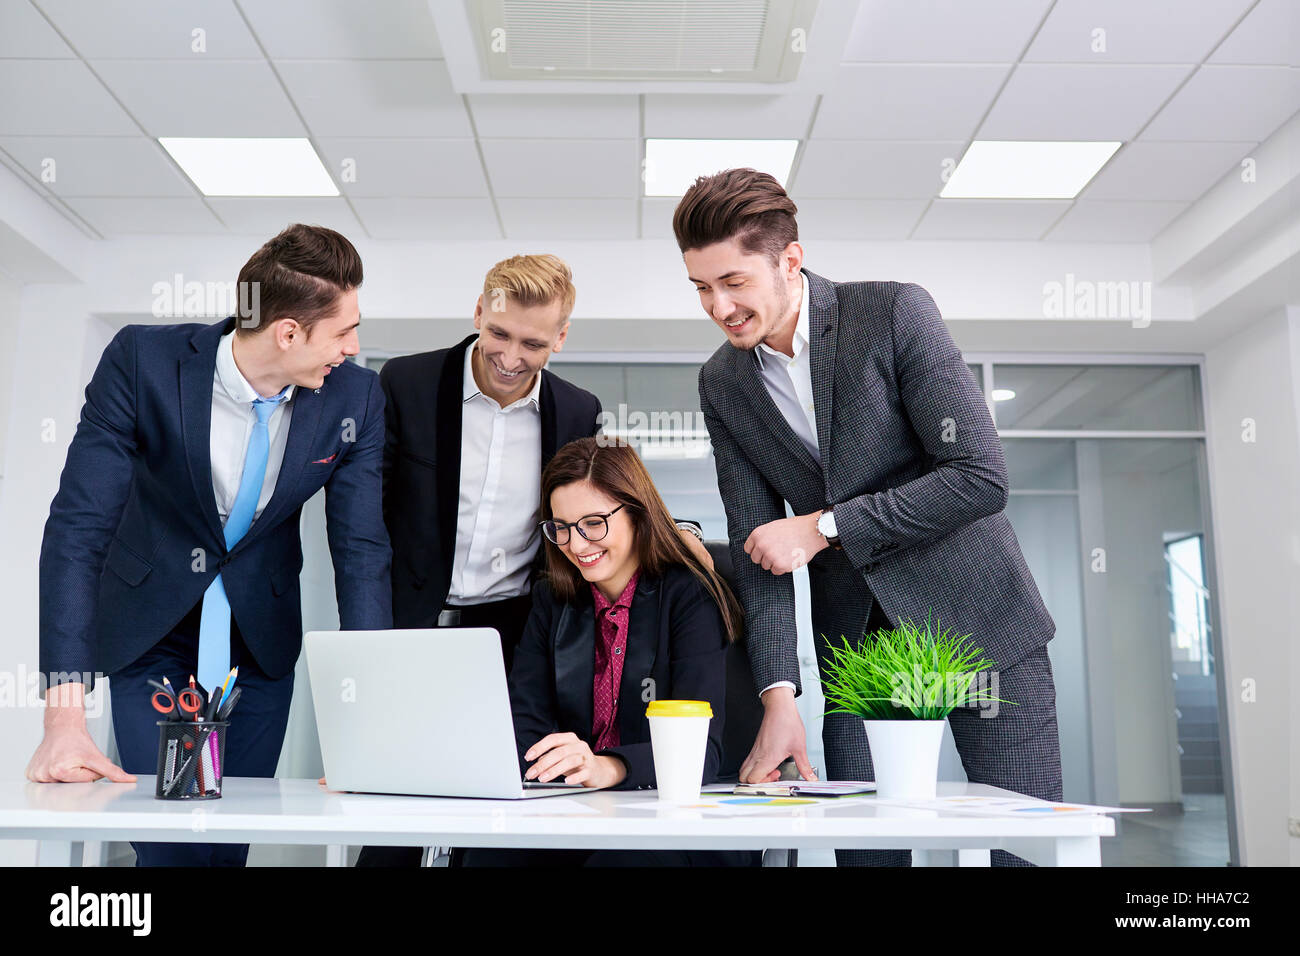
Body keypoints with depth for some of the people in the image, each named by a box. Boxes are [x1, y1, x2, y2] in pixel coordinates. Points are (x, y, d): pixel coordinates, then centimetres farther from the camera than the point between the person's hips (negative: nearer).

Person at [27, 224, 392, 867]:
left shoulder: (355, 398, -16)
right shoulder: (141, 361, -22)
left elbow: (361, 553, -15)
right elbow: (77, 528, -24)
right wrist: (64, 717, -30)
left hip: (260, 636, 2)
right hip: (150, 629, -2)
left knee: (233, 840, 4)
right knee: (170, 841, -6)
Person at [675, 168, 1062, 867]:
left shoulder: (895, 312, -12)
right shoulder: (722, 383, 1)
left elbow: (982, 476, -17)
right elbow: (754, 542, -2)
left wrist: (822, 527, -17)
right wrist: (778, 695, -13)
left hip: (976, 611, -3)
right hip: (857, 638, 4)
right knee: (863, 845, 3)